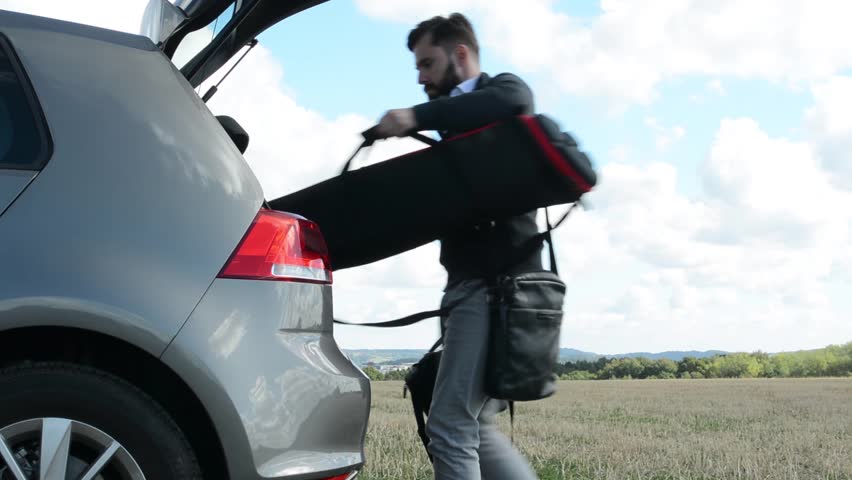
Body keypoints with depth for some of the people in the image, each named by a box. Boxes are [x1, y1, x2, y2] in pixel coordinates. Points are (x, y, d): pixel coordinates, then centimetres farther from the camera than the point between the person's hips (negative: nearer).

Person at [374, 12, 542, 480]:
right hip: (471, 282, 10)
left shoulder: (501, 87, 2)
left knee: (450, 428, -12)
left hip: (495, 282, -10)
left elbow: (513, 101, -24)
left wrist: (419, 116, -30)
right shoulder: (457, 129, 28)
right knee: (474, 428, 11)